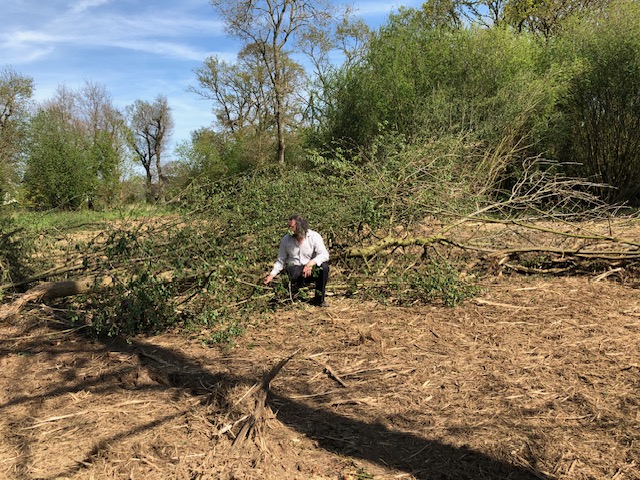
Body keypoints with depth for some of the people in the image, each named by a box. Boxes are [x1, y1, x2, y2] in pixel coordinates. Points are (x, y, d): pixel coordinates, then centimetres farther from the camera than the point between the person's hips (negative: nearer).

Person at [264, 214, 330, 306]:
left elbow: (324, 255, -20)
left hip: (312, 270, 0)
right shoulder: (286, 239, -1)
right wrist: (272, 275, -3)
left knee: (324, 266, -32)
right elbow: (281, 261, 7)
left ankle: (319, 299, -16)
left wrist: (310, 263, -36)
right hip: (295, 268, 0)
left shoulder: (314, 236, -9)